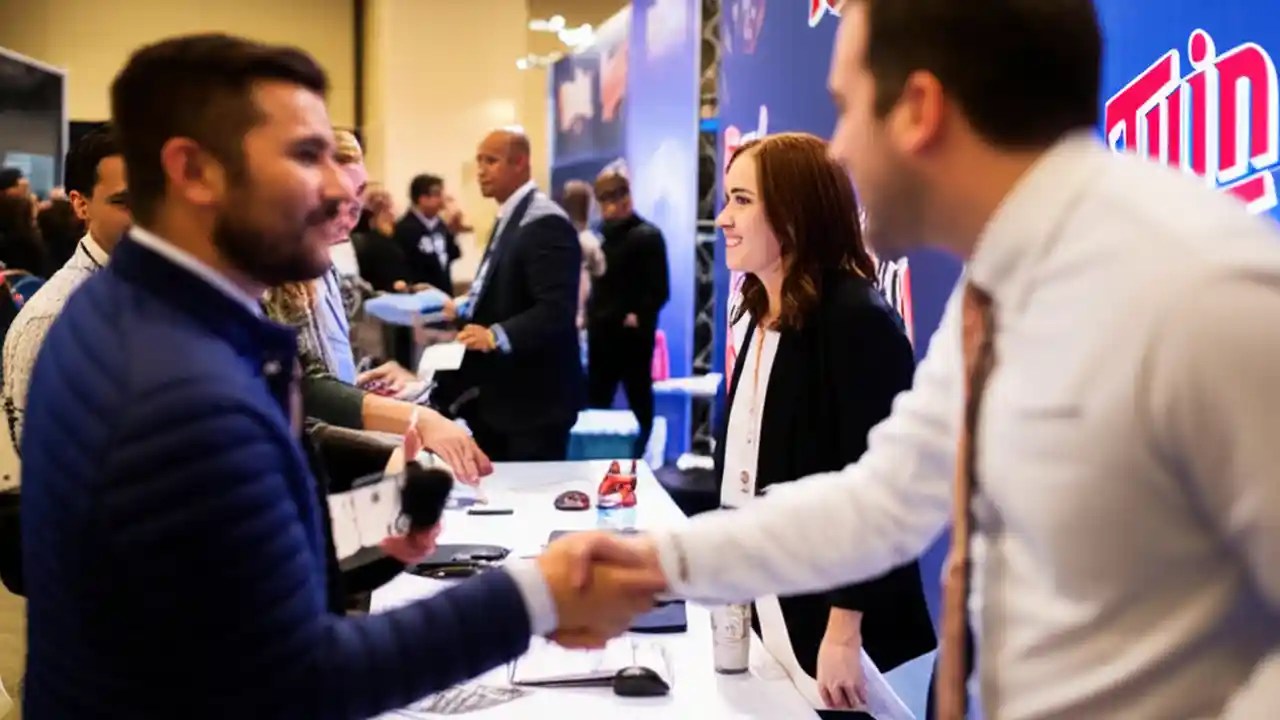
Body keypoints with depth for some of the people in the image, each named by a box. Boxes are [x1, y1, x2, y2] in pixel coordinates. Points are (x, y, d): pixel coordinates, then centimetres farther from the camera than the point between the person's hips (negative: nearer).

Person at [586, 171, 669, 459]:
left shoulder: (647, 236, -7)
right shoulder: (604, 234, 14)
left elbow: (659, 289, -12)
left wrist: (638, 315, -20)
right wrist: (590, 312, 6)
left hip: (632, 334, -7)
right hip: (601, 332, 7)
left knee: (638, 399, 4)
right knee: (596, 400, 10)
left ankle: (638, 455, 13)